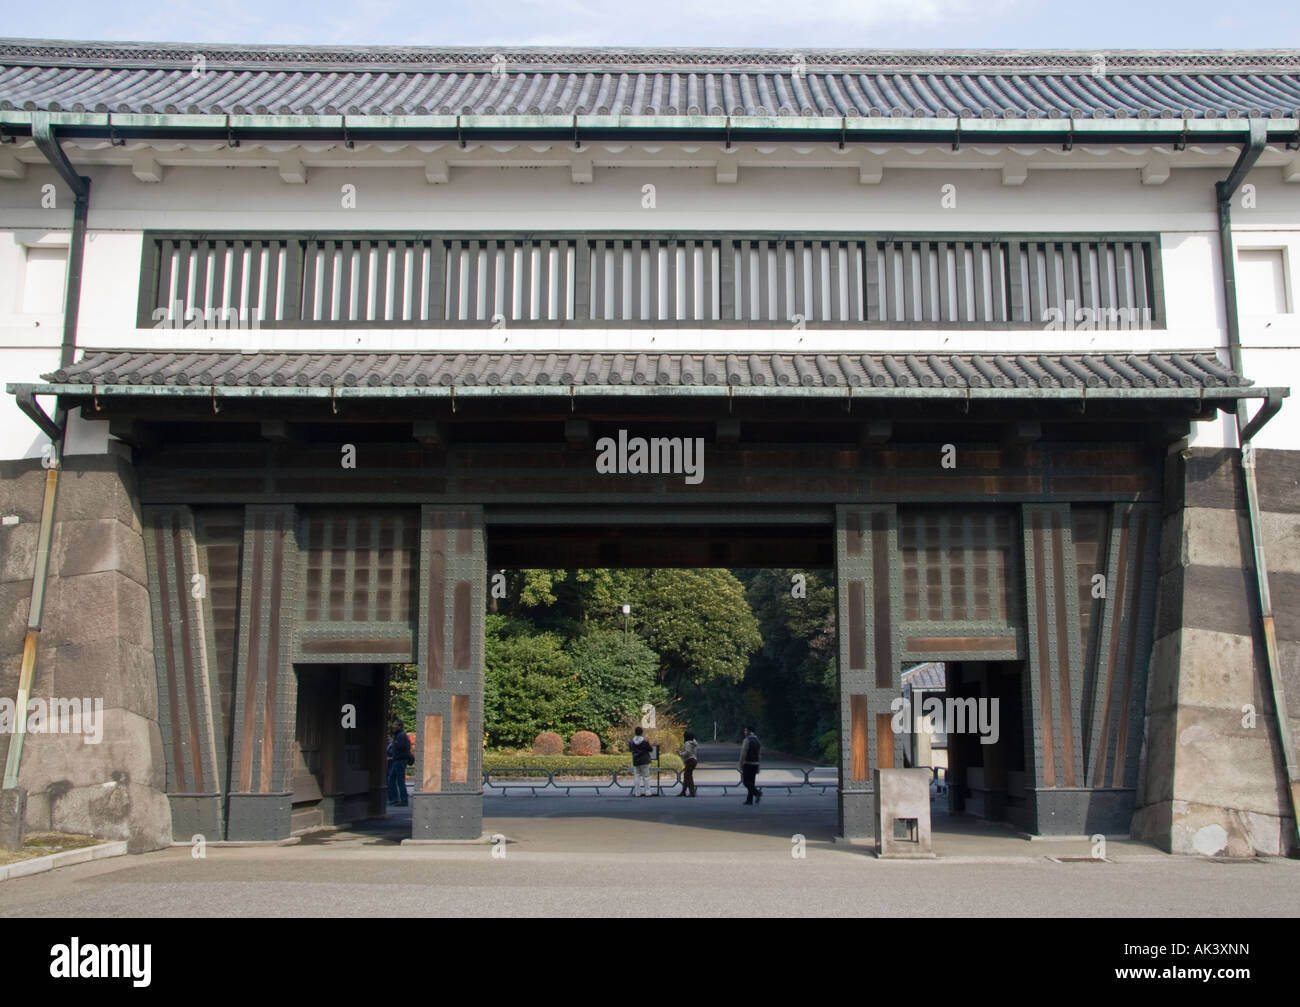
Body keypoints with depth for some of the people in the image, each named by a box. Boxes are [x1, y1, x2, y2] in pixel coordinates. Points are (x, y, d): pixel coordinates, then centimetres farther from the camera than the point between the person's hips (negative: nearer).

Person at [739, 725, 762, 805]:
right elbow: (759, 755, 13)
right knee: (751, 782, 10)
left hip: (747, 764, -7)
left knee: (746, 781, -2)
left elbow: (743, 754, -17)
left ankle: (757, 792, -22)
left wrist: (740, 765, -13)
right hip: (755, 764, 7)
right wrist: (758, 768, 17)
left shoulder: (746, 740, -13)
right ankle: (749, 800, 6)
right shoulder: (757, 740, 11)